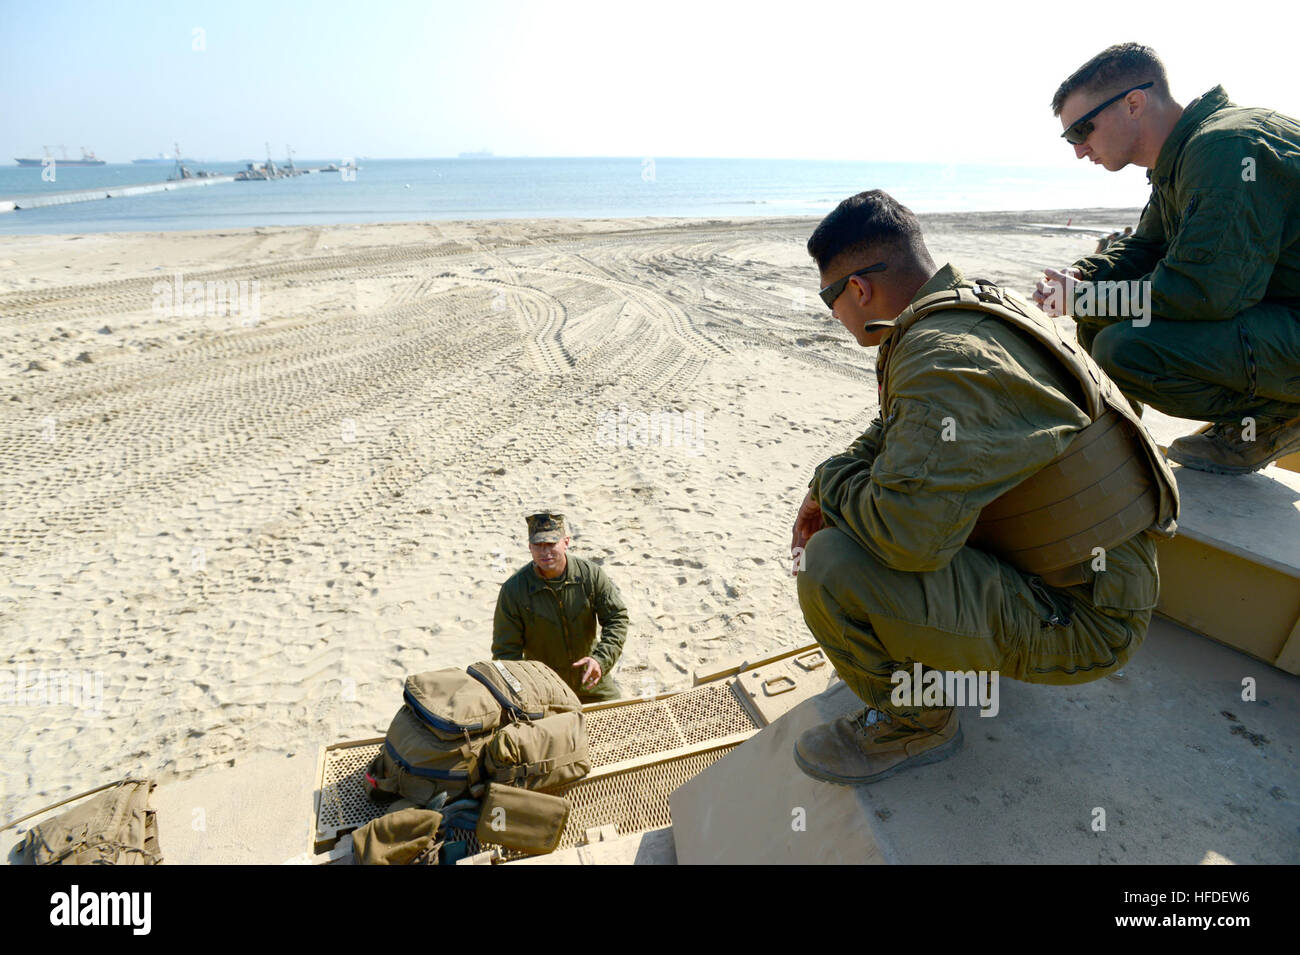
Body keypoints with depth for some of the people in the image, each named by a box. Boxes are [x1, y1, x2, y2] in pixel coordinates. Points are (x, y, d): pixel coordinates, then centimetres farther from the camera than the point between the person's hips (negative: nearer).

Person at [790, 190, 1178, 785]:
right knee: (852, 508, 18)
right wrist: (830, 490, 2)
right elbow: (896, 429, 16)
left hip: (1079, 620, -9)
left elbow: (909, 535, -38)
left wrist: (829, 481, -17)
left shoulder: (951, 363, -30)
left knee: (831, 568, -27)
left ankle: (914, 723, 2)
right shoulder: (973, 305, 2)